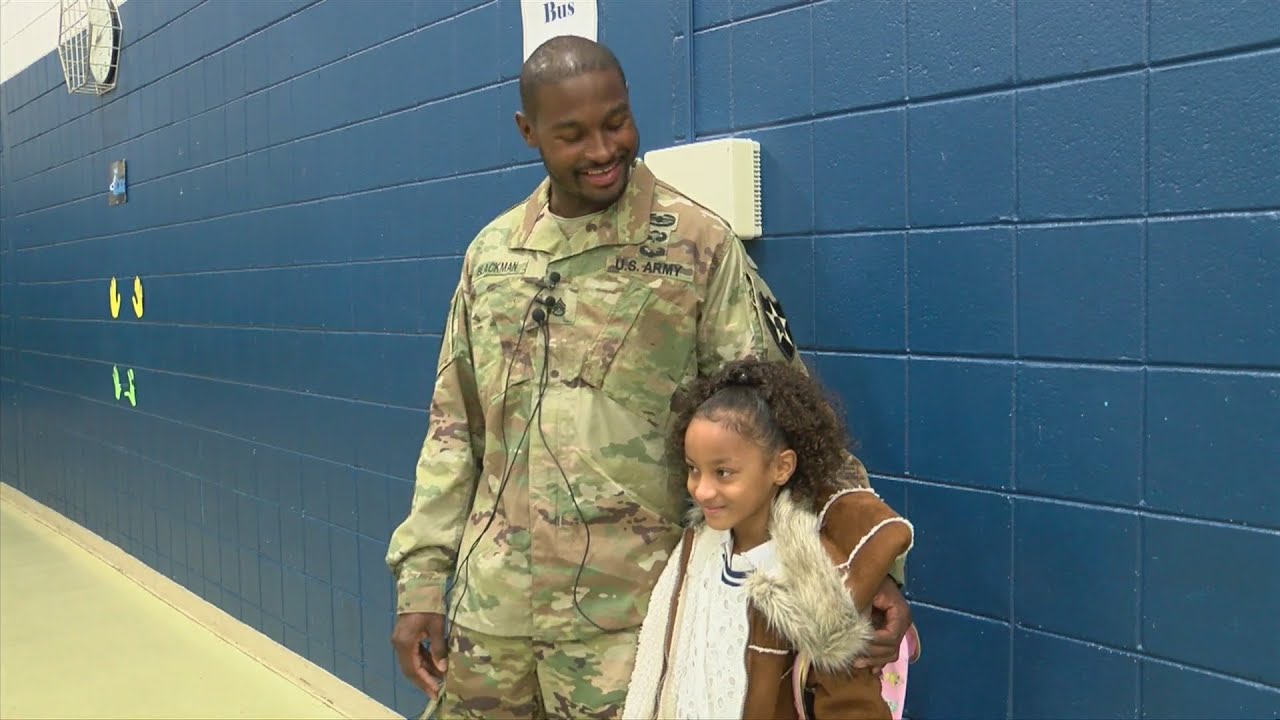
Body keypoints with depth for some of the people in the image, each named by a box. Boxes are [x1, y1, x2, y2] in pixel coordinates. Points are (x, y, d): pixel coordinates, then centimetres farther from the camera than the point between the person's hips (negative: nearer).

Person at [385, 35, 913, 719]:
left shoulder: (697, 245, -7)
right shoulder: (491, 251, 6)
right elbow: (454, 426, 10)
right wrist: (419, 577, 7)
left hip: (622, 611, -4)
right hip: (489, 600, 4)